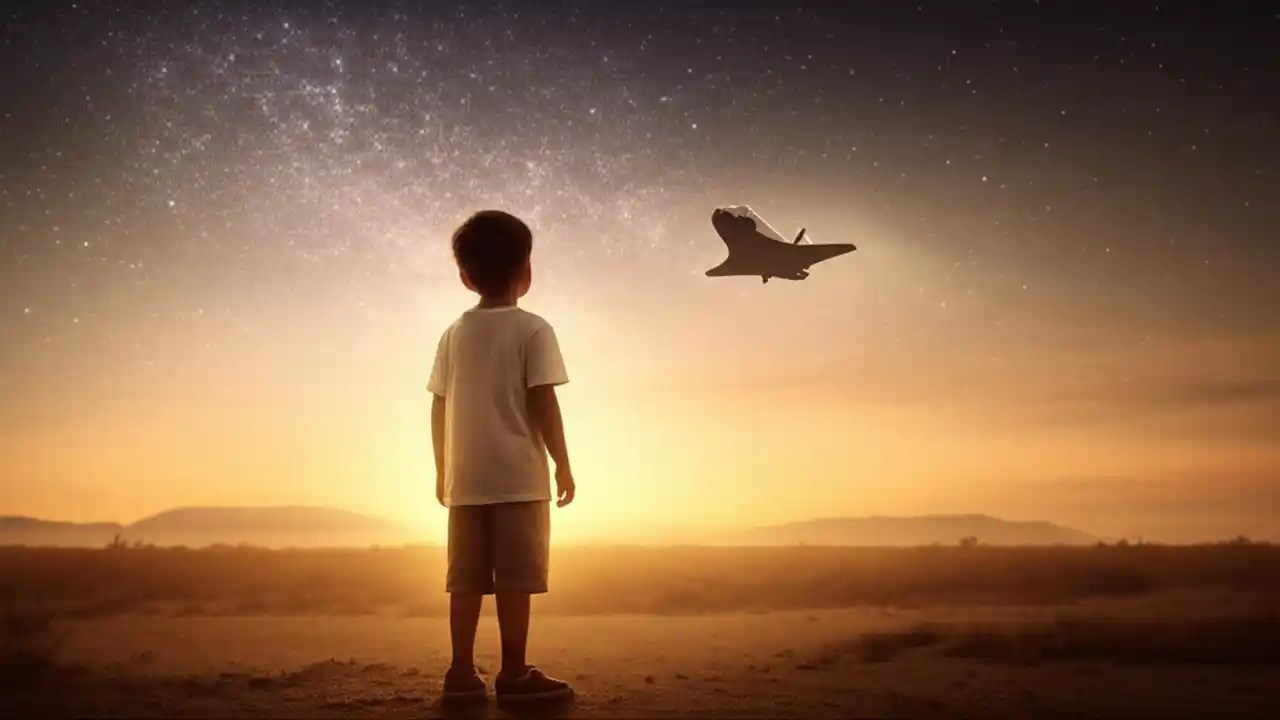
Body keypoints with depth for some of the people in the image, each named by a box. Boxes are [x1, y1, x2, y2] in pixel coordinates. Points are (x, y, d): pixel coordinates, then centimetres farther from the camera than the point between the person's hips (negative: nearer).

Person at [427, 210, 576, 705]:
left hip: (466, 478, 5)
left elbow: (439, 409, 9)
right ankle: (514, 674, 1)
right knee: (515, 577, -1)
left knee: (466, 579, 7)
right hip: (518, 476, -5)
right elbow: (543, 404, -10)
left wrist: (442, 471, 17)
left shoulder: (454, 334, 9)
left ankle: (462, 673, 10)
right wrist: (563, 465, -4)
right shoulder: (532, 330, -6)